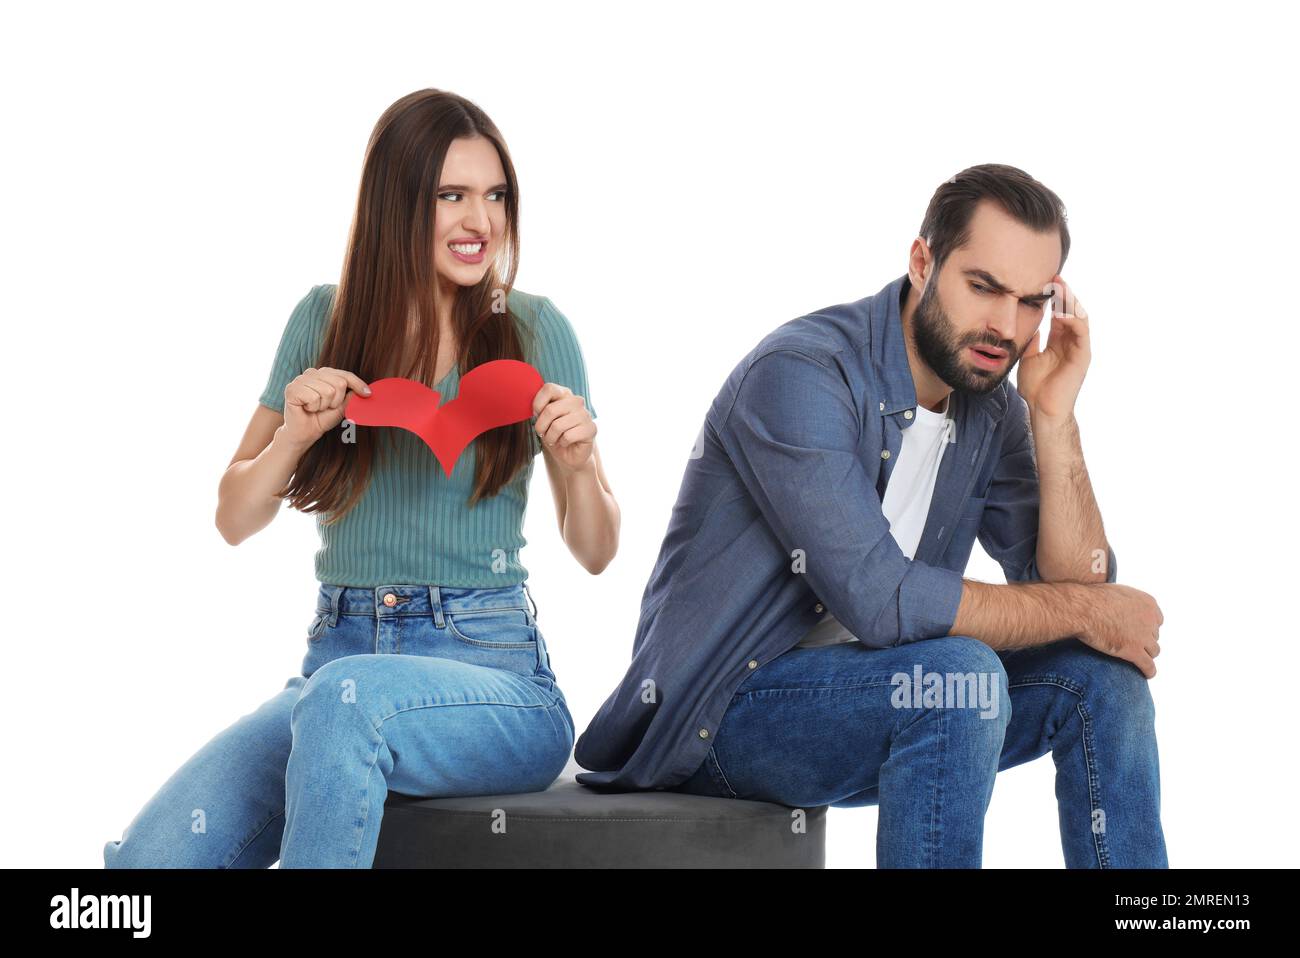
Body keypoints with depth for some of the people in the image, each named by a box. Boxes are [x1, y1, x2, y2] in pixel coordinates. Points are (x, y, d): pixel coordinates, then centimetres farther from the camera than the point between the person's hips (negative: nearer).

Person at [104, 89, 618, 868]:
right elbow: (234, 523, 13)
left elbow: (595, 553, 8)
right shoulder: (325, 321, 9)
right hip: (339, 652, 2)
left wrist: (579, 463, -12)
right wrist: (294, 435, -6)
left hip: (492, 670, -2)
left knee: (346, 695, -37)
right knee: (149, 856, -23)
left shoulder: (535, 330, 3)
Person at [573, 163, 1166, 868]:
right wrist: (1082, 611, -18)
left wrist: (1053, 417, -13)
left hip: (861, 692, 8)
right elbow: (880, 599, -29)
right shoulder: (801, 372, -21)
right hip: (721, 714, -7)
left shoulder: (992, 410, 3)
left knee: (1101, 675, -5)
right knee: (960, 675, -30)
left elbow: (1077, 584, -3)